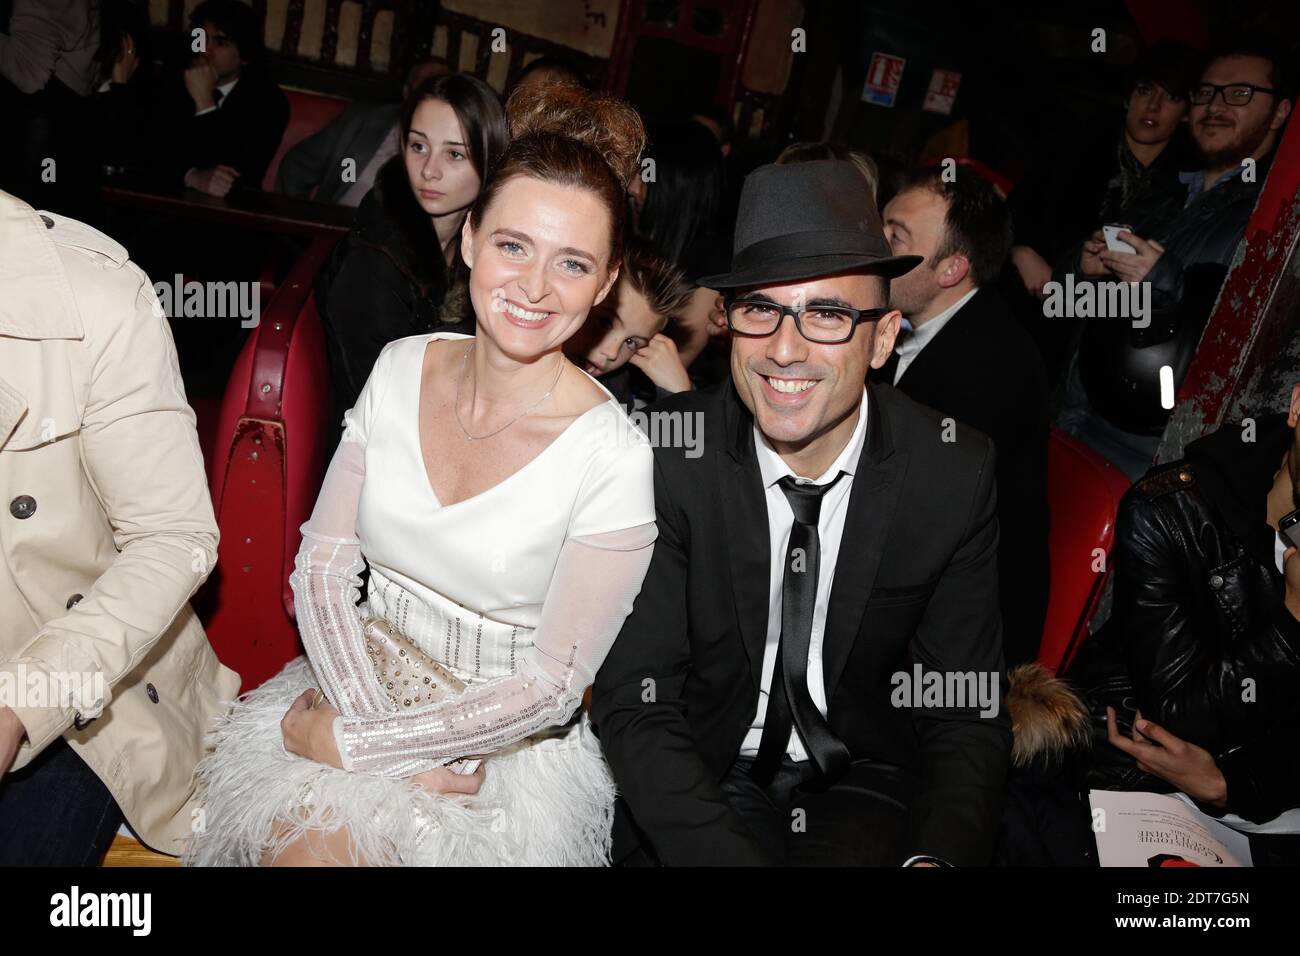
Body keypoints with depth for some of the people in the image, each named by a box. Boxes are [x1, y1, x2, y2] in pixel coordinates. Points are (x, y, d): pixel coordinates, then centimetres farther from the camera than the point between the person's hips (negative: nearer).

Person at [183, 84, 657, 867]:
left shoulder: (614, 458, -19)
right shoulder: (401, 369, -4)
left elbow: (553, 685, -15)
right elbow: (324, 563, -1)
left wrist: (352, 742, -14)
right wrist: (370, 715, -16)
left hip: (507, 742, -3)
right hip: (362, 681, 4)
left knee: (339, 839, -23)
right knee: (295, 836, -22)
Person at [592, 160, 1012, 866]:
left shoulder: (958, 476, -12)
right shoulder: (666, 455, -16)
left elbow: (970, 713, -6)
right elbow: (631, 702, -15)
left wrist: (936, 857, -25)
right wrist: (730, 856, -28)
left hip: (866, 782, 1)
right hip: (697, 776, 0)